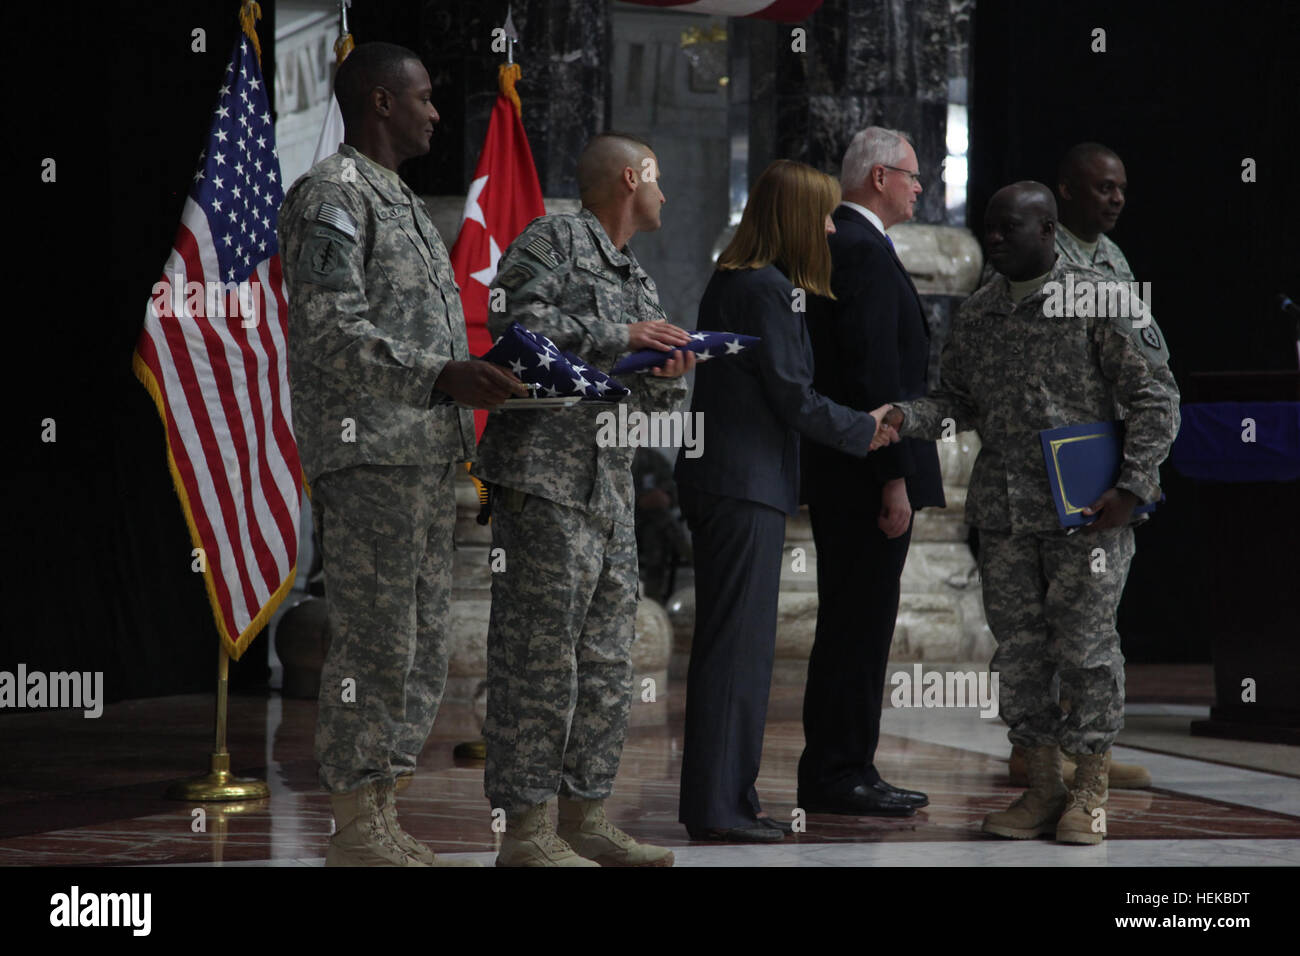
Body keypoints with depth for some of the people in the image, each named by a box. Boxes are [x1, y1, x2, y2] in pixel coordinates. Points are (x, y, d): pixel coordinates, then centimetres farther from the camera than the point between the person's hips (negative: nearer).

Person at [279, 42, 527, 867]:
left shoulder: (403, 203, 23)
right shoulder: (331, 195, -7)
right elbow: (330, 332, -17)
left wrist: (479, 380, 14)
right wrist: (440, 374, -25)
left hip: (428, 457, 10)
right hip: (370, 453, -10)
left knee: (424, 652, 10)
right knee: (376, 646, -8)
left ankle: (382, 821, 15)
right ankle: (356, 831, -3)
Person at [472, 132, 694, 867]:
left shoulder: (638, 280, 23)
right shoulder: (552, 240, -3)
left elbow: (657, 398, 22)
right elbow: (515, 326, -18)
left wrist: (670, 370, -1)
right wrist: (619, 338, -16)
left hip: (611, 488, 9)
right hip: (545, 474, -9)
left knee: (607, 660, 9)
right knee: (540, 655, -9)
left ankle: (587, 819, 14)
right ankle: (526, 829, -8)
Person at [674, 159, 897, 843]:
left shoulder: (729, 280, 15)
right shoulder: (770, 289, -14)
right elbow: (793, 397, -15)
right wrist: (865, 429, -1)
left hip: (718, 478, 10)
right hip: (747, 483, -10)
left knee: (727, 641, 13)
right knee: (739, 641, -8)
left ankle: (718, 799, 18)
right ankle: (718, 806, -7)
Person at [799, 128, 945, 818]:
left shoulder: (834, 244, 18)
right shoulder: (863, 250, -14)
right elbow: (874, 371, -20)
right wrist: (893, 477, -22)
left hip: (839, 469, 11)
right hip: (865, 472, -11)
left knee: (855, 622, 12)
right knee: (860, 619, -7)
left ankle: (836, 772, 17)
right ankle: (838, 775, -3)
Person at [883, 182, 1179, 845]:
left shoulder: (1101, 303, -5)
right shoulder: (977, 313, 12)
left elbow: (1155, 397, -5)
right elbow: (959, 400, 17)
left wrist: (1132, 486, -13)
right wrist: (905, 417, -3)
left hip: (1086, 512, -5)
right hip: (1004, 515, 5)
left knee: (1085, 645, -3)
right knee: (1018, 648, 6)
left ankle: (1090, 793, 9)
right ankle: (1043, 788, 16)